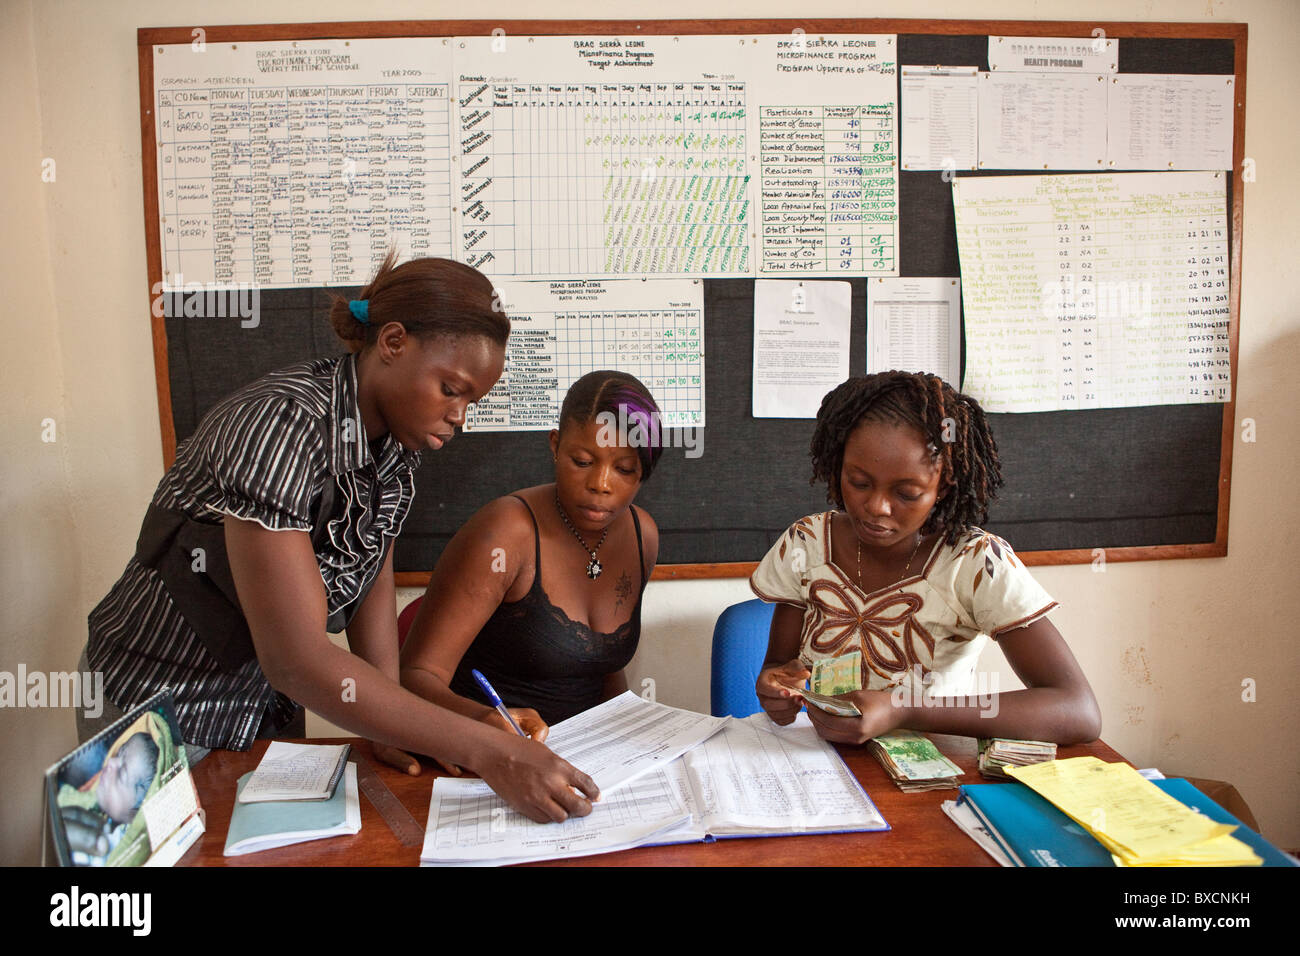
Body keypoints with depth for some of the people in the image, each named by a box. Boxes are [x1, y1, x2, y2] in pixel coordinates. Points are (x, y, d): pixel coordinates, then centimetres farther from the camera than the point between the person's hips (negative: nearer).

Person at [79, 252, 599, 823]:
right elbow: (298, 660, -38)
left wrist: (389, 725, -14)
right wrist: (489, 754, -40)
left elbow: (372, 580, -1)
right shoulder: (280, 424, -32)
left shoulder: (397, 438, -8)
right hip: (159, 710, -6)